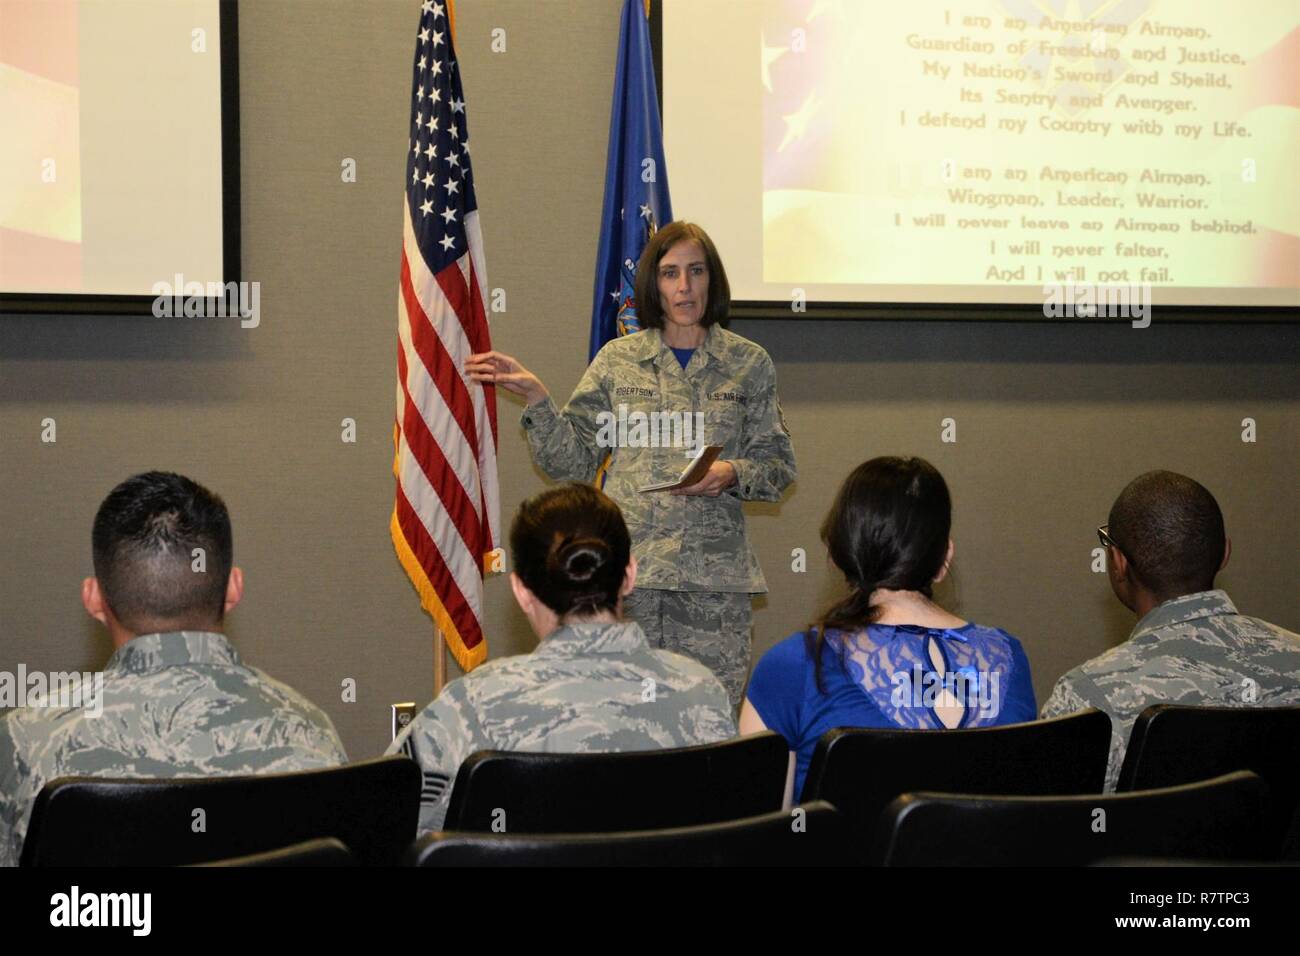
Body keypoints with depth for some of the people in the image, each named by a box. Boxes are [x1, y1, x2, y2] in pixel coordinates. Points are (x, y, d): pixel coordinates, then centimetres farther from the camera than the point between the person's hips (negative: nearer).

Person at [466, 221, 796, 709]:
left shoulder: (748, 362, 9)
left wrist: (733, 475, -9)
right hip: (628, 568, 0)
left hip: (713, 573, 0)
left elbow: (778, 462, 10)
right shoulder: (617, 360, 9)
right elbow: (573, 459, 7)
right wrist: (536, 398, -5)